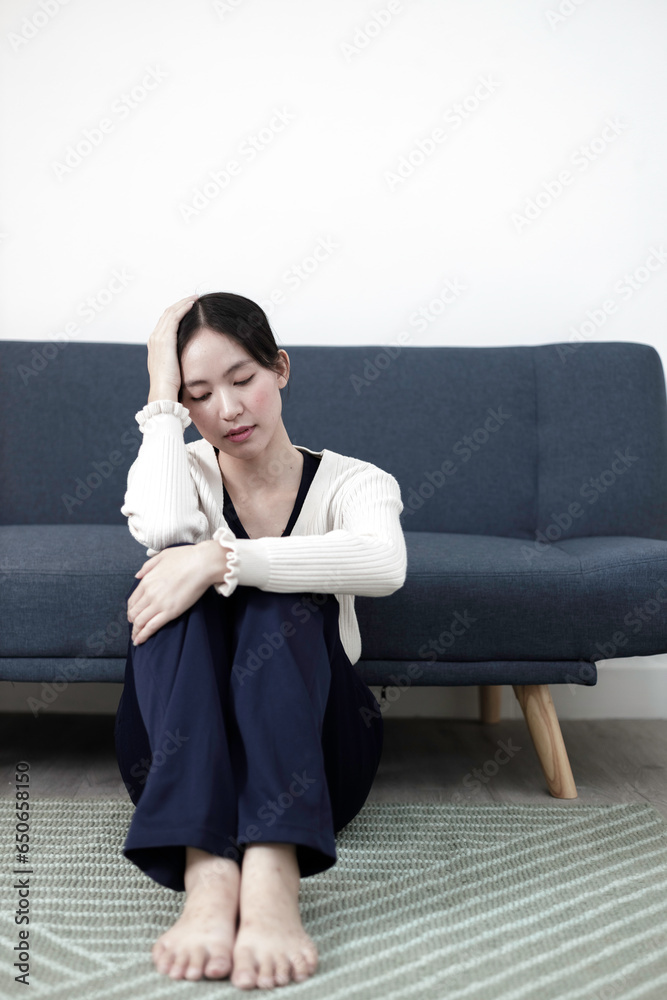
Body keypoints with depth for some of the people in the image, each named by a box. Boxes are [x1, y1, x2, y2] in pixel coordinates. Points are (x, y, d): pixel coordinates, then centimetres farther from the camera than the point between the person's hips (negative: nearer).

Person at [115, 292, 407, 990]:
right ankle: (207, 873, -45)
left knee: (277, 592, -28)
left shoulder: (353, 482, 1)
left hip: (313, 749, -1)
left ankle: (272, 876, -48)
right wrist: (161, 394, -13)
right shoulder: (185, 470, 6)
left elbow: (384, 564, -26)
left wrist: (222, 558, -32)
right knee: (180, 572, -26)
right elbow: (162, 528, -23)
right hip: (177, 750, 1)